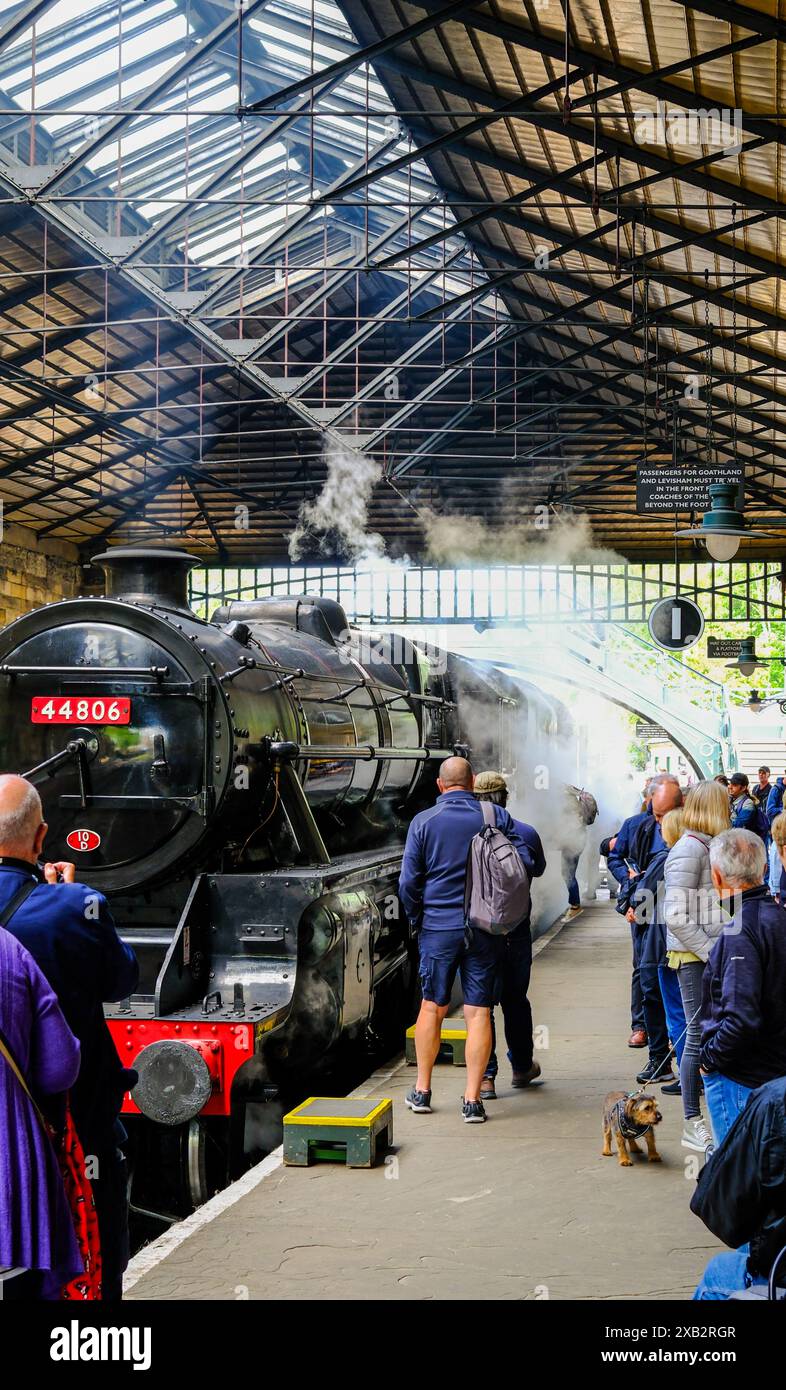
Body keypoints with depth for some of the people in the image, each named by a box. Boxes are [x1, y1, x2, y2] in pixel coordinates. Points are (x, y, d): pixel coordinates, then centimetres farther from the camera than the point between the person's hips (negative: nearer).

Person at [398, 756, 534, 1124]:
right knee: (479, 1013, 3)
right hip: (485, 928, 0)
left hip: (438, 927, 0)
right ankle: (472, 1100, 2)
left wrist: (417, 919, 13)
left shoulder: (423, 822, -2)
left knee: (432, 1007, 14)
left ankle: (422, 1090, 22)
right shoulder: (497, 817, -1)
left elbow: (408, 882, -2)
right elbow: (525, 864, -2)